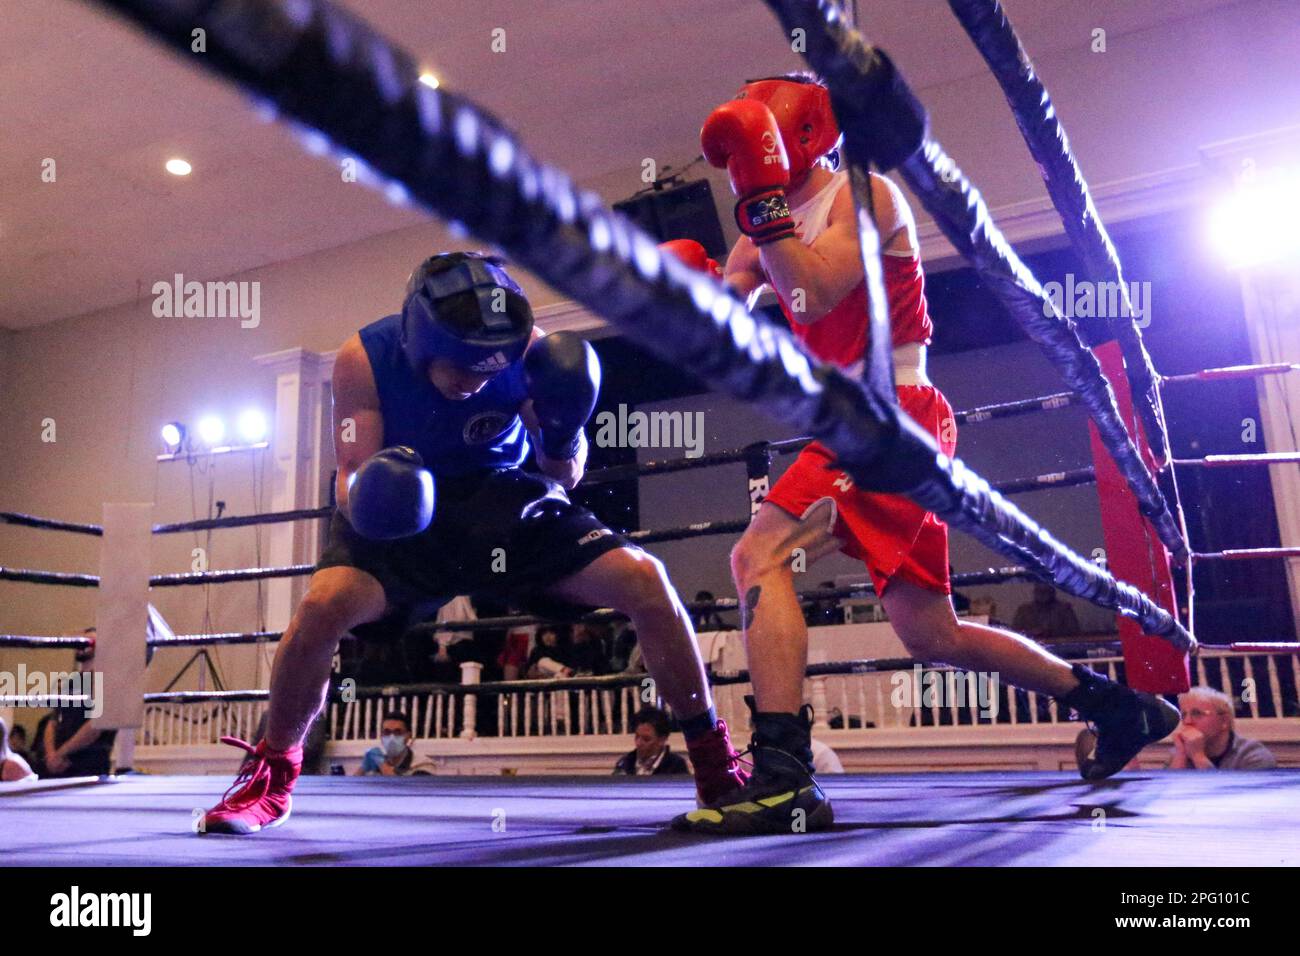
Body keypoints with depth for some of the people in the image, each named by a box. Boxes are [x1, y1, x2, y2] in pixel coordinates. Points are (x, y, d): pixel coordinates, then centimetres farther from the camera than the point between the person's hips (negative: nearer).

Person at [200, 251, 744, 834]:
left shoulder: (528, 350, -16)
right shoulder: (365, 358, -18)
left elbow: (565, 478, -7)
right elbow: (352, 478, -16)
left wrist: (563, 435, -29)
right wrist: (366, 496, -40)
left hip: (501, 501, 1)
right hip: (403, 509, 0)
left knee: (643, 578, -18)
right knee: (325, 601, -31)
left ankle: (719, 770, -1)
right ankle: (272, 778, -1)